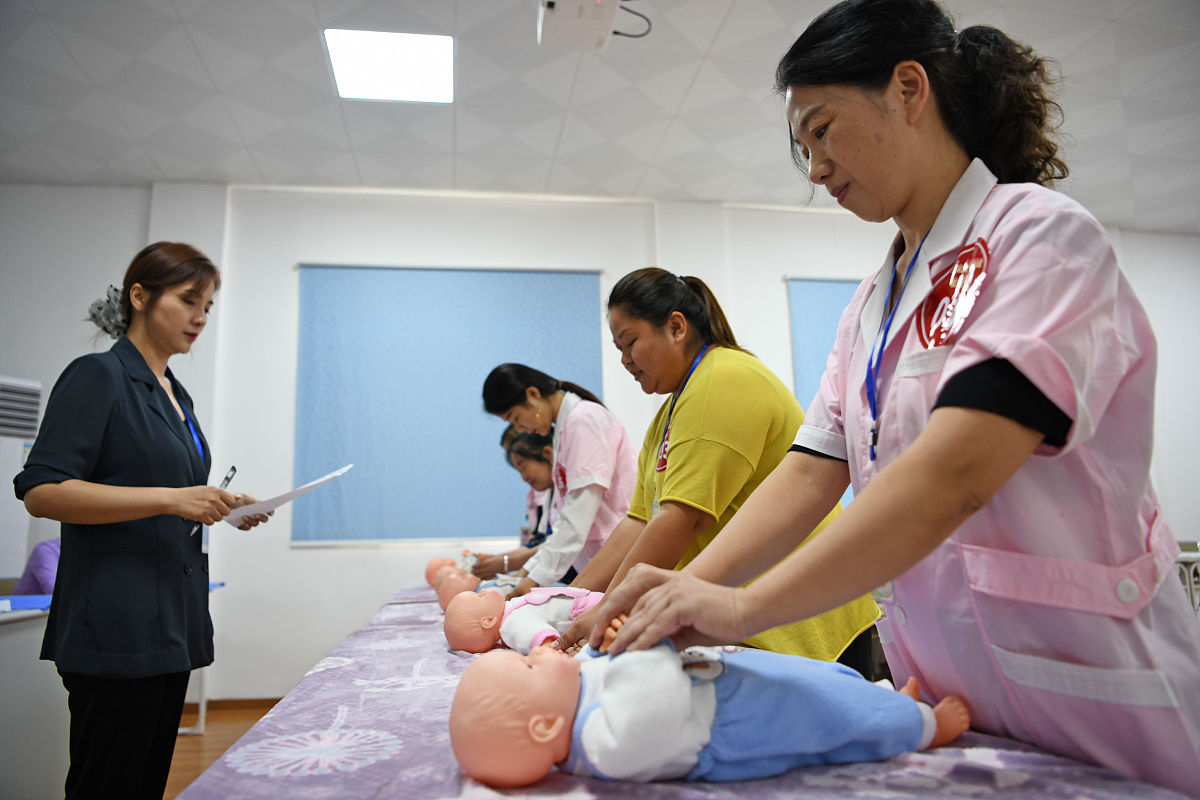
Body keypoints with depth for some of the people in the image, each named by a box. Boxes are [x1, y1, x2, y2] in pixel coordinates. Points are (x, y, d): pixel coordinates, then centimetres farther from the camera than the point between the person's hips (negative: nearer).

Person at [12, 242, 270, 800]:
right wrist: (171, 499, -22)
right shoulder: (97, 376, -7)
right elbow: (40, 491, -16)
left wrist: (222, 506, 9)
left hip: (172, 624, 8)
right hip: (117, 627, -8)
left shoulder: (175, 395, 17)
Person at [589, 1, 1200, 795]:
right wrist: (692, 586, -12)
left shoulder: (1042, 233, -14)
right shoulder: (871, 307, 9)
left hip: (1086, 704, -6)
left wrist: (744, 607, -29)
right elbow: (812, 470, 1)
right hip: (939, 690, 6)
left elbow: (955, 475, -27)